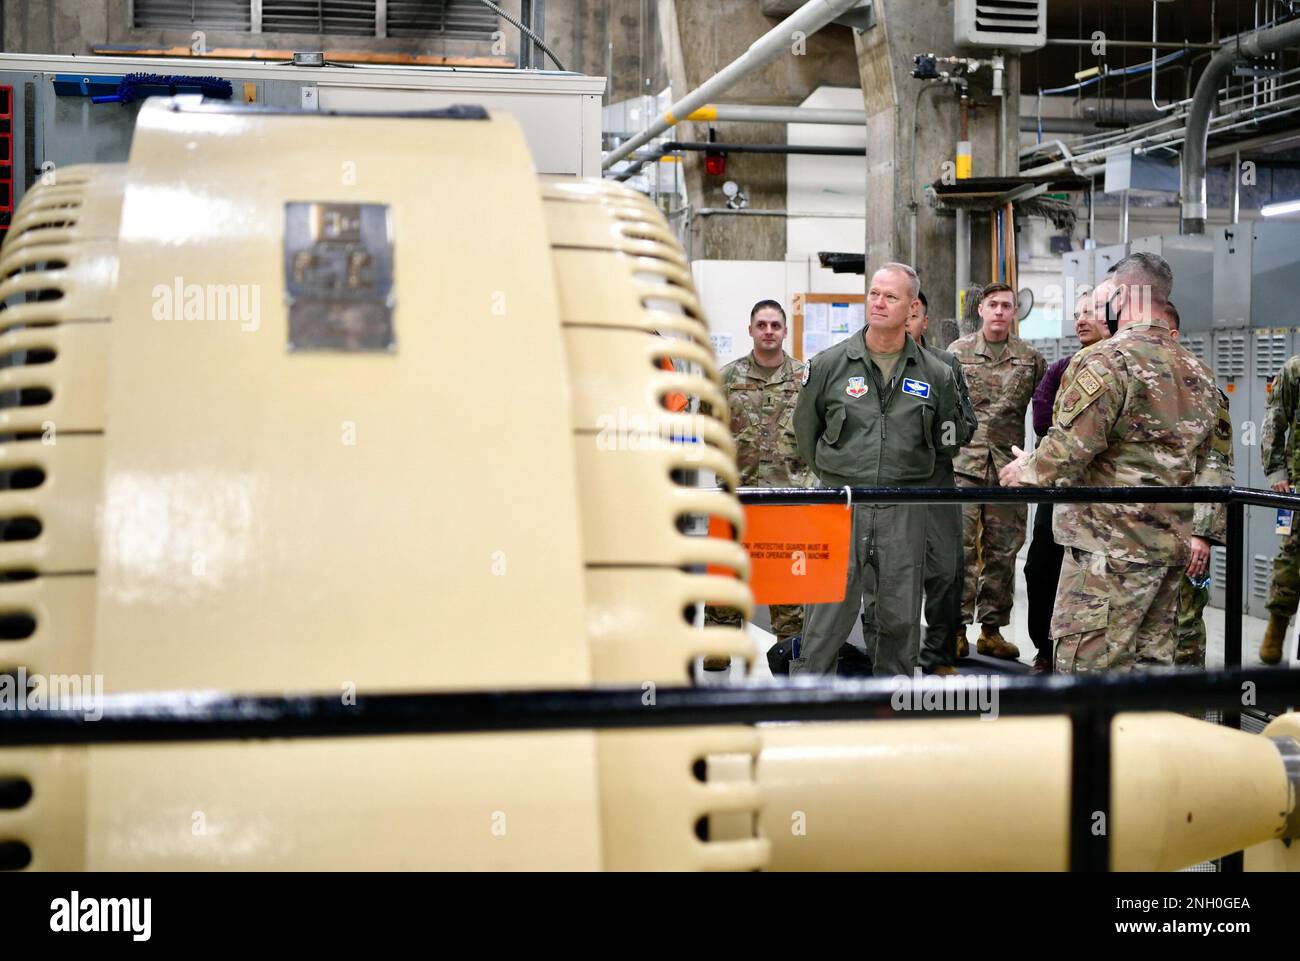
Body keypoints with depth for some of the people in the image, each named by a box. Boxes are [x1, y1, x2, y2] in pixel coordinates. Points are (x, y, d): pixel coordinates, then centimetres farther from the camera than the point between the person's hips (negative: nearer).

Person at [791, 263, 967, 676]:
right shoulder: (830, 364, 0)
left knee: (899, 618, 9)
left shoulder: (935, 374, 4)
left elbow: (948, 442, 18)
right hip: (840, 504, -2)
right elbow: (805, 431, 12)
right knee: (826, 620, -4)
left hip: (904, 511, 2)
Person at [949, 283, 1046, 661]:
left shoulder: (1030, 358, 7)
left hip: (1008, 465, 2)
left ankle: (992, 629, 14)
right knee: (960, 546, -4)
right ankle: (956, 628, 3)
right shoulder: (957, 352, 5)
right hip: (962, 463, -2)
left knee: (1003, 550, 5)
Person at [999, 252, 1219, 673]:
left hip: (1111, 547, -9)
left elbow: (1066, 453, -18)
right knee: (1151, 660, 14)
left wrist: (1025, 472, 1)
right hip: (1172, 546, 9)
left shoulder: (1111, 359, -14)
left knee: (1087, 666, -5)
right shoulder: (1199, 373, 13)